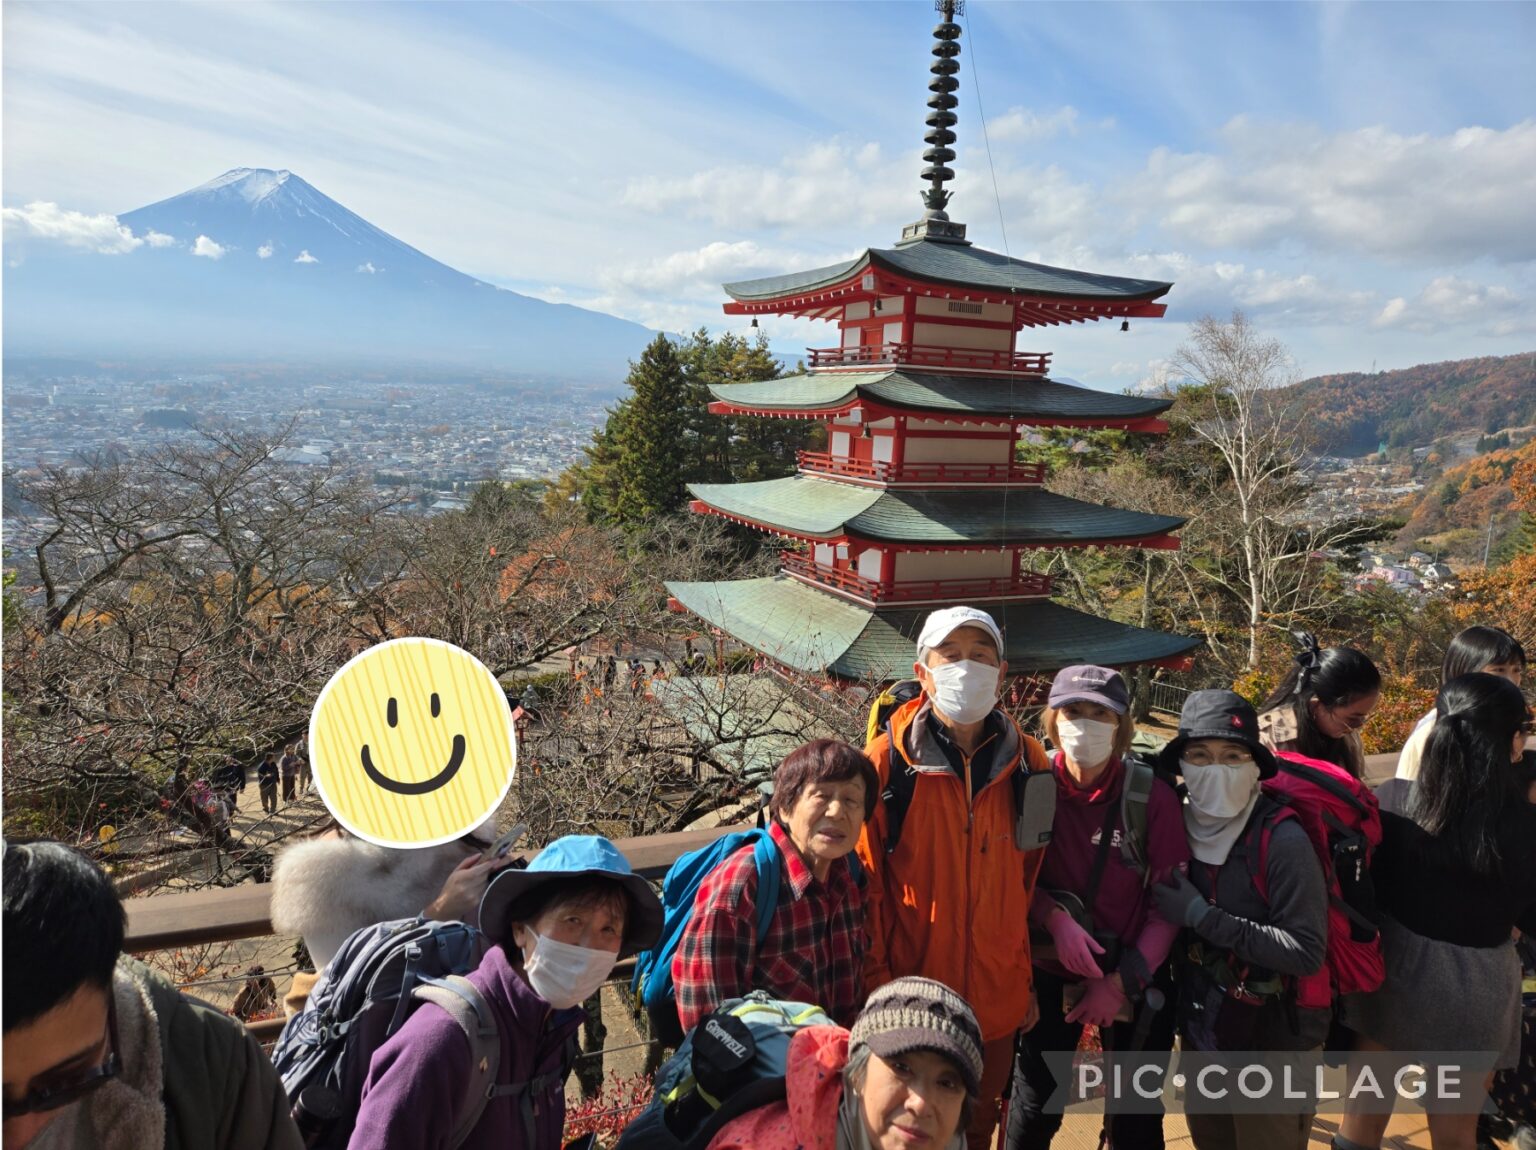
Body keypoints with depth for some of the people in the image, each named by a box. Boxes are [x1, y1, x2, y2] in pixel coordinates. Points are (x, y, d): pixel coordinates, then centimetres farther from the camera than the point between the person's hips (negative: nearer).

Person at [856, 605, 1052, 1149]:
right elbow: (865, 882, -9)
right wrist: (878, 983, -9)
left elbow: (1033, 879, 5)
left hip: (999, 1000, 3)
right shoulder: (886, 760, -13)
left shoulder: (1028, 761, -4)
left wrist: (1028, 977, 7)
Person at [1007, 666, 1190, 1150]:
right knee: (1034, 1106, 10)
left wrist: (1122, 982, -13)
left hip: (1136, 979, 0)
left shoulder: (1153, 795, -13)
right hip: (1050, 970, 0)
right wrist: (1055, 919, -22)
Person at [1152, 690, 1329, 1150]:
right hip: (1200, 1031, 6)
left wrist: (1204, 917, -24)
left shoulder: (1282, 840, -22)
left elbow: (1307, 952, -23)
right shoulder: (1181, 828, -4)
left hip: (1273, 1045, -6)